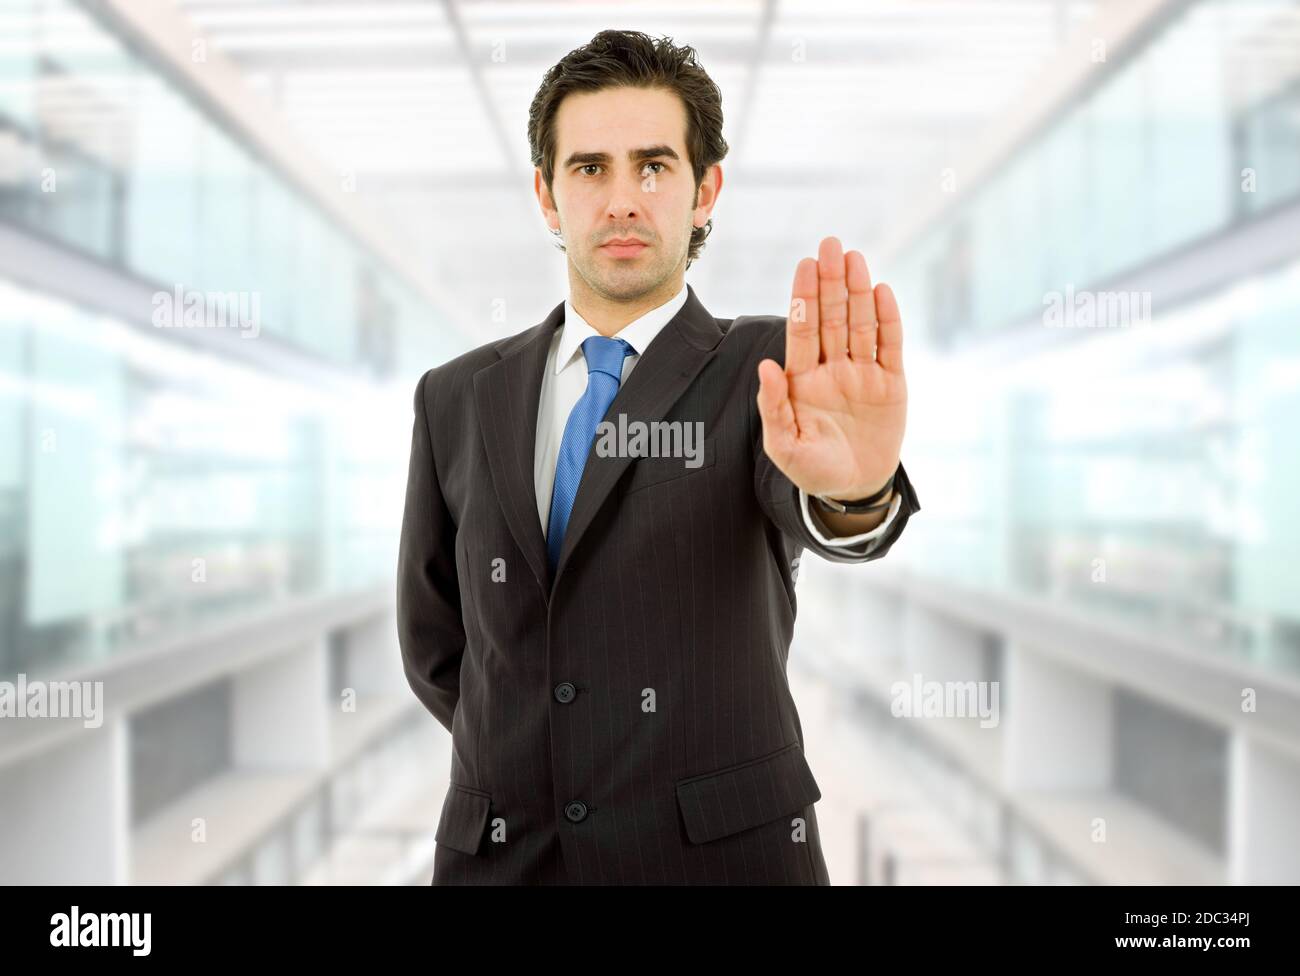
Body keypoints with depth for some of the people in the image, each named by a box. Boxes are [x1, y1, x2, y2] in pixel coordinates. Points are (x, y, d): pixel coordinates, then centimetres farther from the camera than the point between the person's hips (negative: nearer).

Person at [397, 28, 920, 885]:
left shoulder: (767, 370, -6)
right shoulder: (457, 400, 3)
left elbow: (798, 504, -28)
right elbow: (434, 635, 11)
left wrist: (854, 485, -48)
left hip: (722, 852, -2)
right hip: (502, 856, 3)